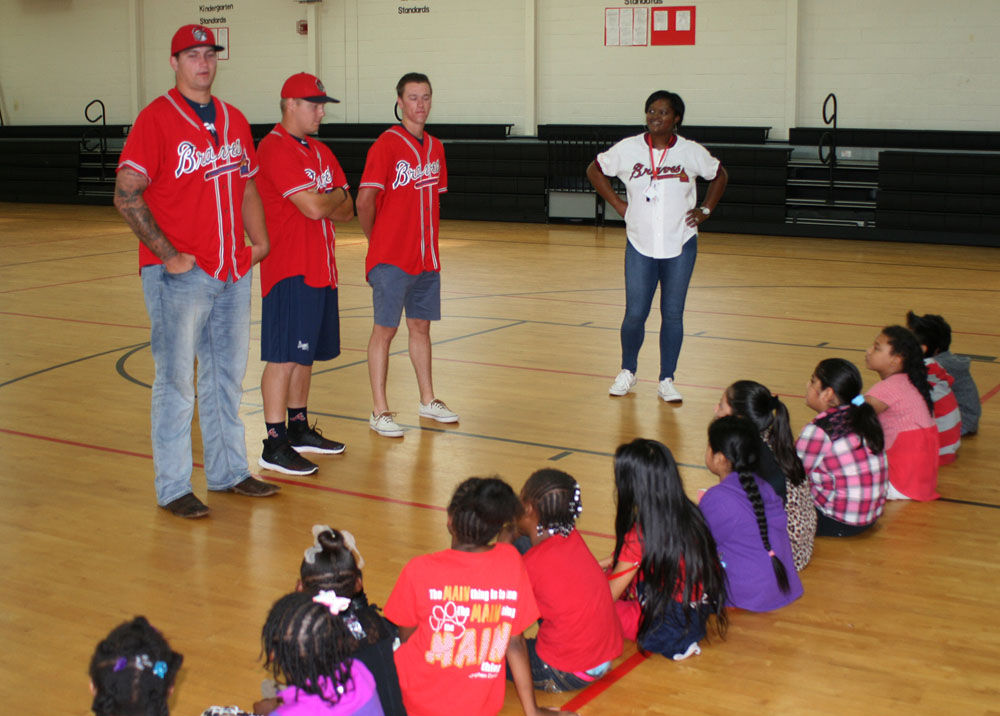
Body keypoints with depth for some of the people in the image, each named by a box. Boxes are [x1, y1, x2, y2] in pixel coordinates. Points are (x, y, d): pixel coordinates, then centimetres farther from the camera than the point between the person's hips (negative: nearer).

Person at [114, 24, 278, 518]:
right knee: (176, 383, -1)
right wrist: (168, 255, -15)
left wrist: (259, 240, 10)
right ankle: (173, 489, 8)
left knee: (227, 376, 15)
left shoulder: (234, 121, 12)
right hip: (178, 275, -7)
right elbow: (126, 196, -13)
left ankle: (229, 472, 27)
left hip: (234, 273, 7)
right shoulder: (156, 119, -8)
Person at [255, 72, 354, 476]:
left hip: (321, 269, 9)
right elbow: (314, 207, -21)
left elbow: (347, 211, 12)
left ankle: (299, 429, 25)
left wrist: (325, 202, -8)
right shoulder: (275, 148, -13)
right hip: (290, 270, -9)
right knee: (284, 357, -7)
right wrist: (336, 197, 0)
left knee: (305, 355, 15)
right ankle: (274, 445, -4)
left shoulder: (321, 152, 17)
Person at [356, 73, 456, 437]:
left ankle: (428, 401, 25)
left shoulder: (435, 147, 11)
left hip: (427, 257, 6)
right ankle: (380, 411, 3)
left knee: (421, 326, 15)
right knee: (385, 329, -2)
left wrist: (426, 239, 11)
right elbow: (365, 200, -12)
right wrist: (377, 240, -1)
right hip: (391, 258, -6)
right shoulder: (386, 145, -10)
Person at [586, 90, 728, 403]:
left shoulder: (691, 151, -1)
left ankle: (667, 380, 16)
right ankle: (627, 372, 23)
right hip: (640, 245, 0)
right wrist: (619, 205, 5)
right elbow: (594, 170, 12)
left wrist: (705, 210, 6)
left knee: (673, 314, 4)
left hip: (680, 246, 0)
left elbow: (720, 175, 16)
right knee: (635, 314, -1)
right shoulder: (628, 149, -3)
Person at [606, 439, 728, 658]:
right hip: (701, 612, 8)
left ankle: (673, 644, -4)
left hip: (667, 624, -8)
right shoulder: (689, 514, -3)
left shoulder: (639, 535, -23)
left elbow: (609, 595, -11)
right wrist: (614, 561, 21)